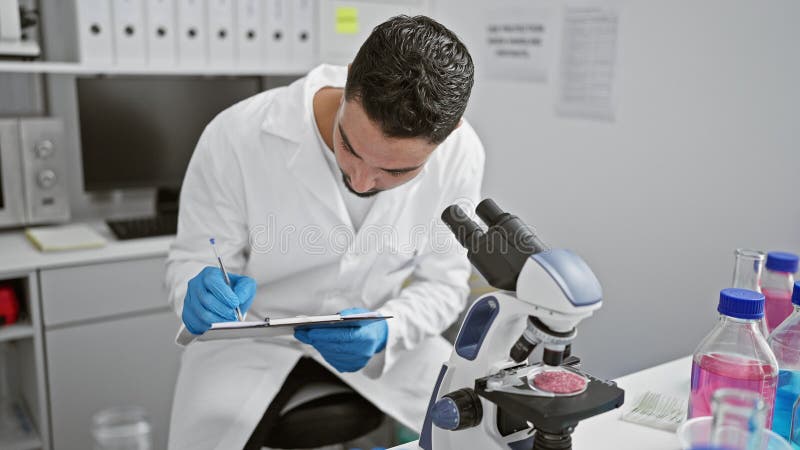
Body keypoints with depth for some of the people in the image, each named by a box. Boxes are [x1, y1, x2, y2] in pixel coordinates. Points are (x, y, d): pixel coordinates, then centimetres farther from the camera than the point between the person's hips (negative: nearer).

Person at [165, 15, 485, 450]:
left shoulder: (459, 154, -19)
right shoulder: (237, 137, -27)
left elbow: (442, 282, -9)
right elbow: (193, 259, -12)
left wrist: (382, 332, -29)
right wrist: (203, 293, -35)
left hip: (375, 338, 2)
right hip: (250, 343, -1)